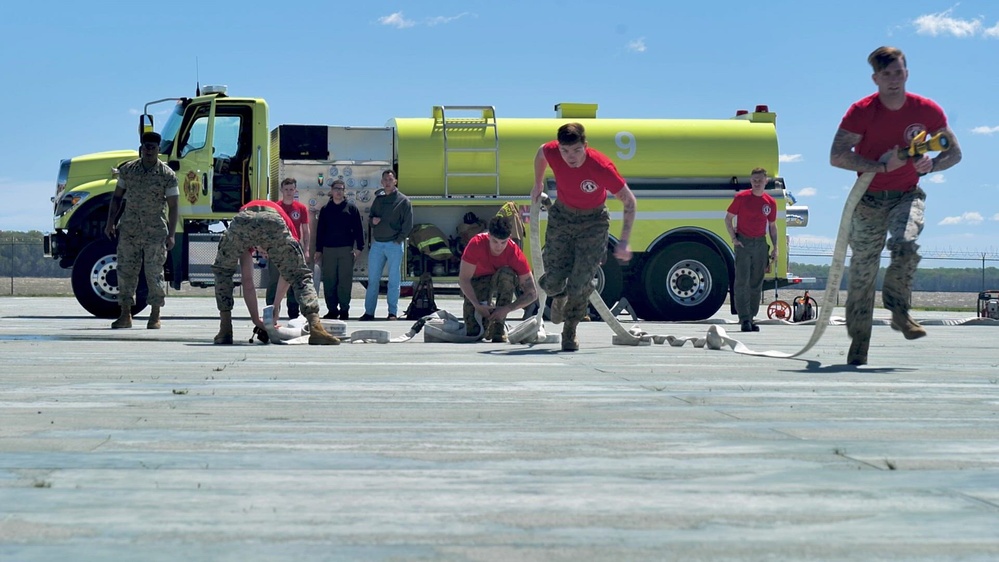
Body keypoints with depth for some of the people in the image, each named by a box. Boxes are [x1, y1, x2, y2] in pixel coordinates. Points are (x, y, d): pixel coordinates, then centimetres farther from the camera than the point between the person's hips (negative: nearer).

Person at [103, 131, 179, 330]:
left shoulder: (167, 175, -5)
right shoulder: (127, 170, 4)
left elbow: (172, 207, -4)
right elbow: (117, 197, 12)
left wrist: (171, 235, -9)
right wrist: (110, 222, 6)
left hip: (156, 231, -3)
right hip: (129, 229, 3)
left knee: (155, 273, 0)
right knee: (126, 271, 3)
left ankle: (155, 316, 9)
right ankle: (125, 315, 10)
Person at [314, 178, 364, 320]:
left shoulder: (352, 208, 6)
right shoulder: (325, 210, 13)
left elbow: (358, 229, 3)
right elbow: (320, 231, 14)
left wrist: (359, 247, -6)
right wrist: (318, 250, 8)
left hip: (346, 250, -2)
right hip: (328, 250, 2)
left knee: (345, 281, -3)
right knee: (329, 281, 1)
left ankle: (344, 310, 2)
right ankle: (332, 309, 8)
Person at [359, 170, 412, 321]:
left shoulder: (403, 201, -1)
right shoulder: (378, 199, 12)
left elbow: (408, 224, -3)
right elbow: (370, 218, 20)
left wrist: (399, 239, -9)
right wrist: (372, 221, -3)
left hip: (394, 245, -4)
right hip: (377, 244, 4)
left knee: (394, 280, 1)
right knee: (373, 279, 5)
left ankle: (393, 312, 6)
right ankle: (369, 311, 9)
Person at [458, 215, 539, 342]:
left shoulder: (515, 254, -31)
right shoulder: (476, 244, -31)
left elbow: (532, 293, -28)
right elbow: (463, 279, -26)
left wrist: (507, 309, -41)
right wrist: (477, 305, -39)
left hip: (502, 281, 1)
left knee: (507, 274, -38)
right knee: (473, 331, -24)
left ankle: (498, 328, -29)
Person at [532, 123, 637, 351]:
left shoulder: (601, 167, -31)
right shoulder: (552, 152, -23)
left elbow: (629, 202, -22)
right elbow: (540, 154, 5)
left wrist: (623, 241, -26)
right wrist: (538, 184, 16)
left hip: (593, 221, -2)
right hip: (562, 216, 2)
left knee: (579, 284, -10)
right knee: (553, 282, -5)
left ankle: (570, 333, 15)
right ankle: (559, 297, 34)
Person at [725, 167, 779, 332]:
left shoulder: (770, 202, 5)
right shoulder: (741, 197, -3)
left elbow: (772, 226, 14)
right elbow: (728, 218, 3)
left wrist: (775, 247, 7)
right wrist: (733, 238, -7)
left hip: (760, 243, 3)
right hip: (743, 243, -3)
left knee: (757, 283, 6)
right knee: (742, 281, -9)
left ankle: (751, 317, 12)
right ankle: (744, 318, -9)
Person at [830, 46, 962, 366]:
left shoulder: (927, 110, -5)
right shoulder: (861, 111, -11)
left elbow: (954, 153, 4)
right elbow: (837, 157, -18)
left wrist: (931, 165, -17)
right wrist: (881, 166, -25)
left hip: (908, 195, 1)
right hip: (869, 198, 0)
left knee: (905, 244, -29)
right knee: (862, 270, 0)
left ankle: (899, 312, -10)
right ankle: (858, 343, 11)